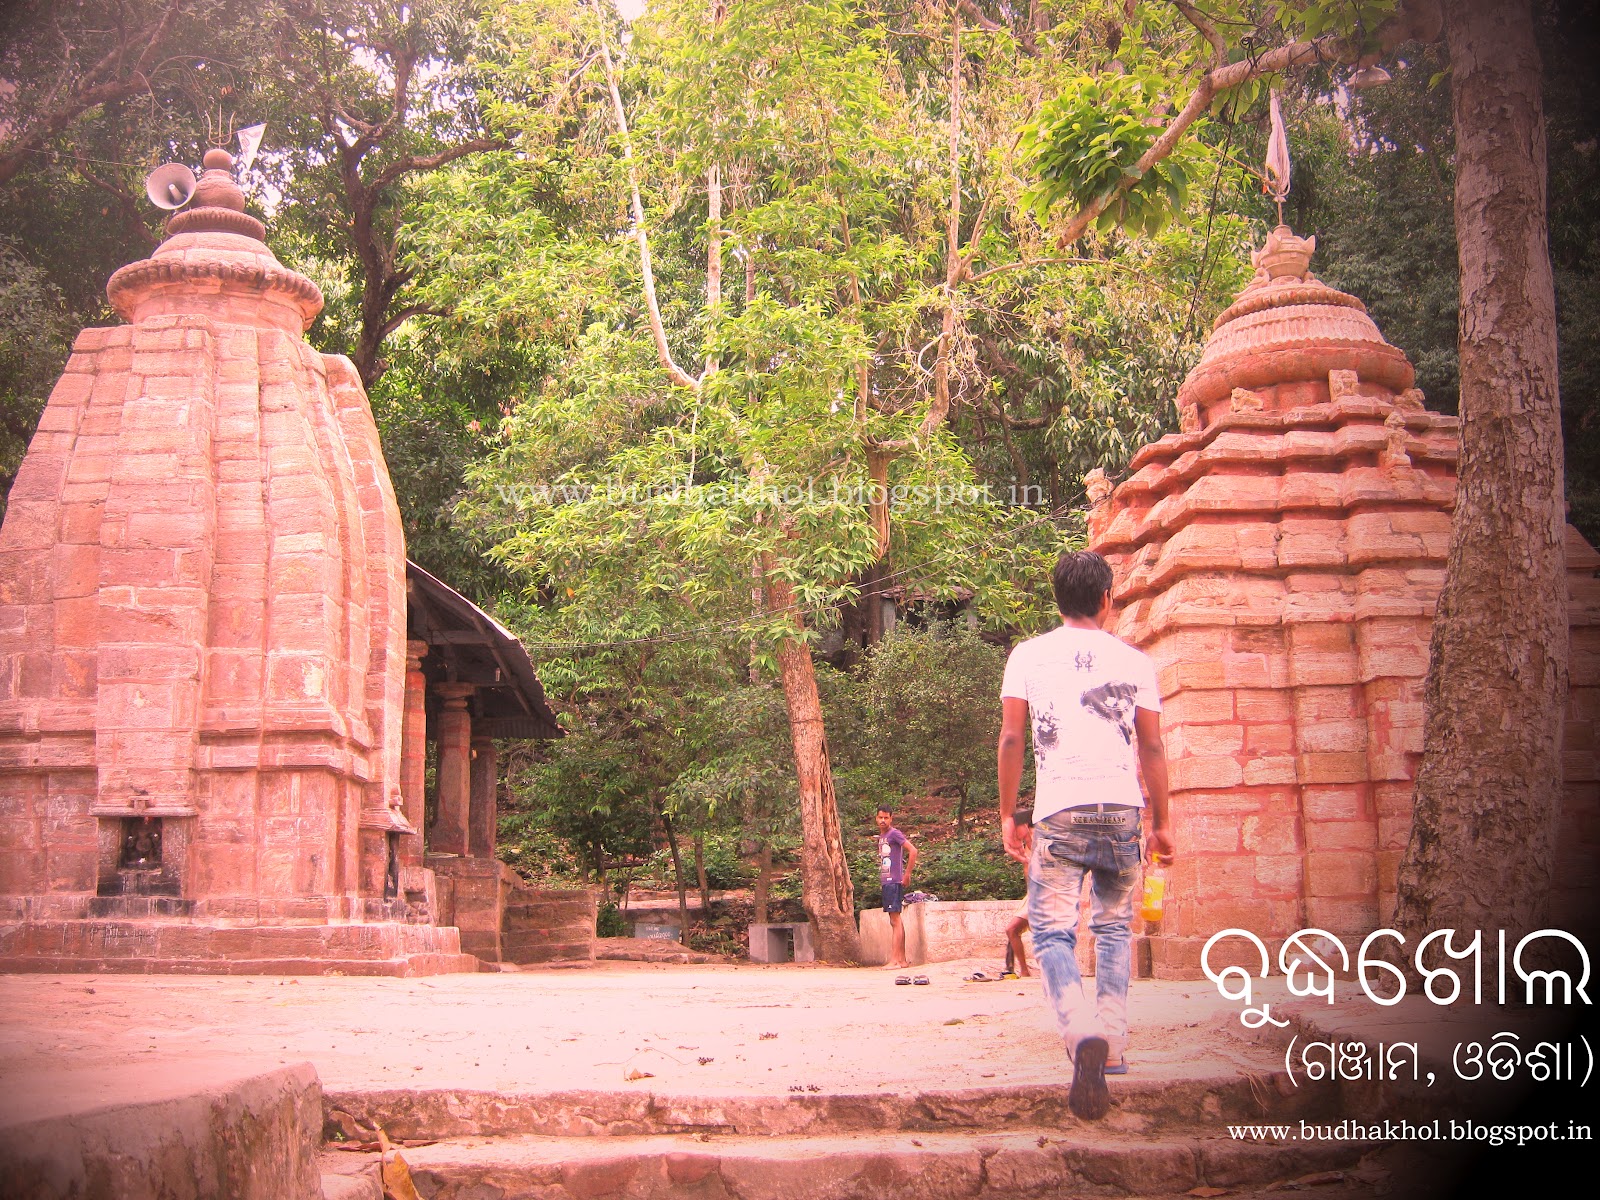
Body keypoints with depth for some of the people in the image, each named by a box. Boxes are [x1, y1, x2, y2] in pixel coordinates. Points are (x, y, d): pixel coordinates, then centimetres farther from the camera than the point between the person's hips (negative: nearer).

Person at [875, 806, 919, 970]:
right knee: (896, 922, 10)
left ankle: (894, 961, -11)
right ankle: (902, 960, 13)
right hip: (885, 882, 9)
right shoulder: (880, 837, 17)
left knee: (895, 921, -10)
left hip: (894, 882, -9)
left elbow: (913, 851, -18)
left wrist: (907, 874, -16)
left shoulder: (894, 834, -9)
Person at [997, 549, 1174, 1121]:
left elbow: (1011, 738, 2)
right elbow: (1152, 748, 8)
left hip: (1059, 809, -2)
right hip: (1122, 807, 2)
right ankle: (1112, 1048, 15)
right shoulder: (1134, 661, 8)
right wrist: (1162, 822, 16)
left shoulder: (1029, 655, 6)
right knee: (1114, 928, 16)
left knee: (1052, 933, -2)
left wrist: (1008, 815, 10)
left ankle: (1084, 1036, -26)